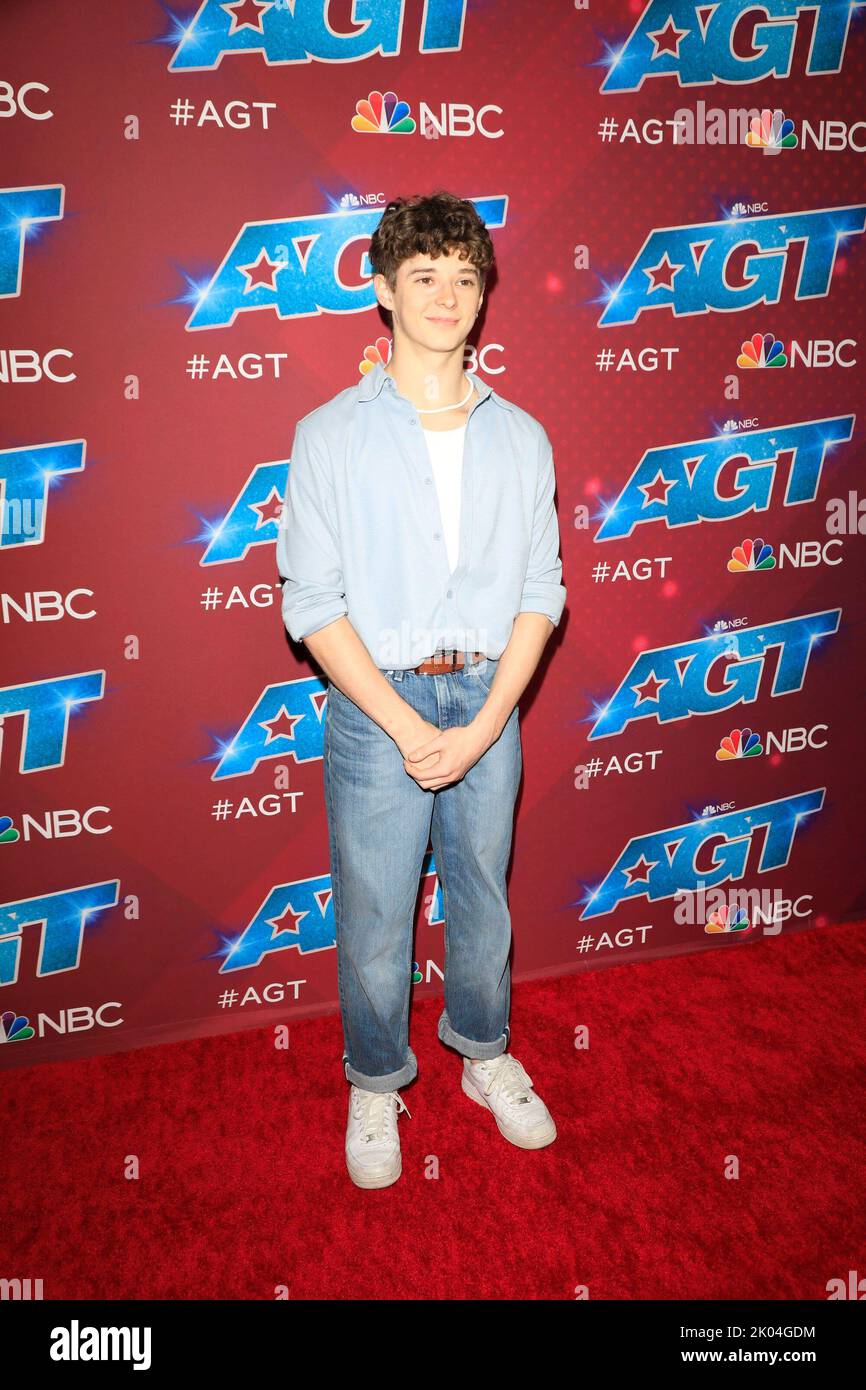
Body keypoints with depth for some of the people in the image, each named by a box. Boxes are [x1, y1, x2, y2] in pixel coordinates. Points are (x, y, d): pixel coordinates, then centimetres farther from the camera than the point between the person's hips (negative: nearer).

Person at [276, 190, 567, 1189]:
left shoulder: (521, 438, 3)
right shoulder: (330, 435, -5)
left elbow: (539, 591, 1)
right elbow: (312, 603, -9)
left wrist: (483, 725, -10)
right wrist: (407, 727, -15)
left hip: (489, 703, 3)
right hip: (376, 706, -2)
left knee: (482, 897, 18)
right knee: (374, 919, 9)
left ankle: (485, 1054, 42)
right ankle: (375, 1085, 34)